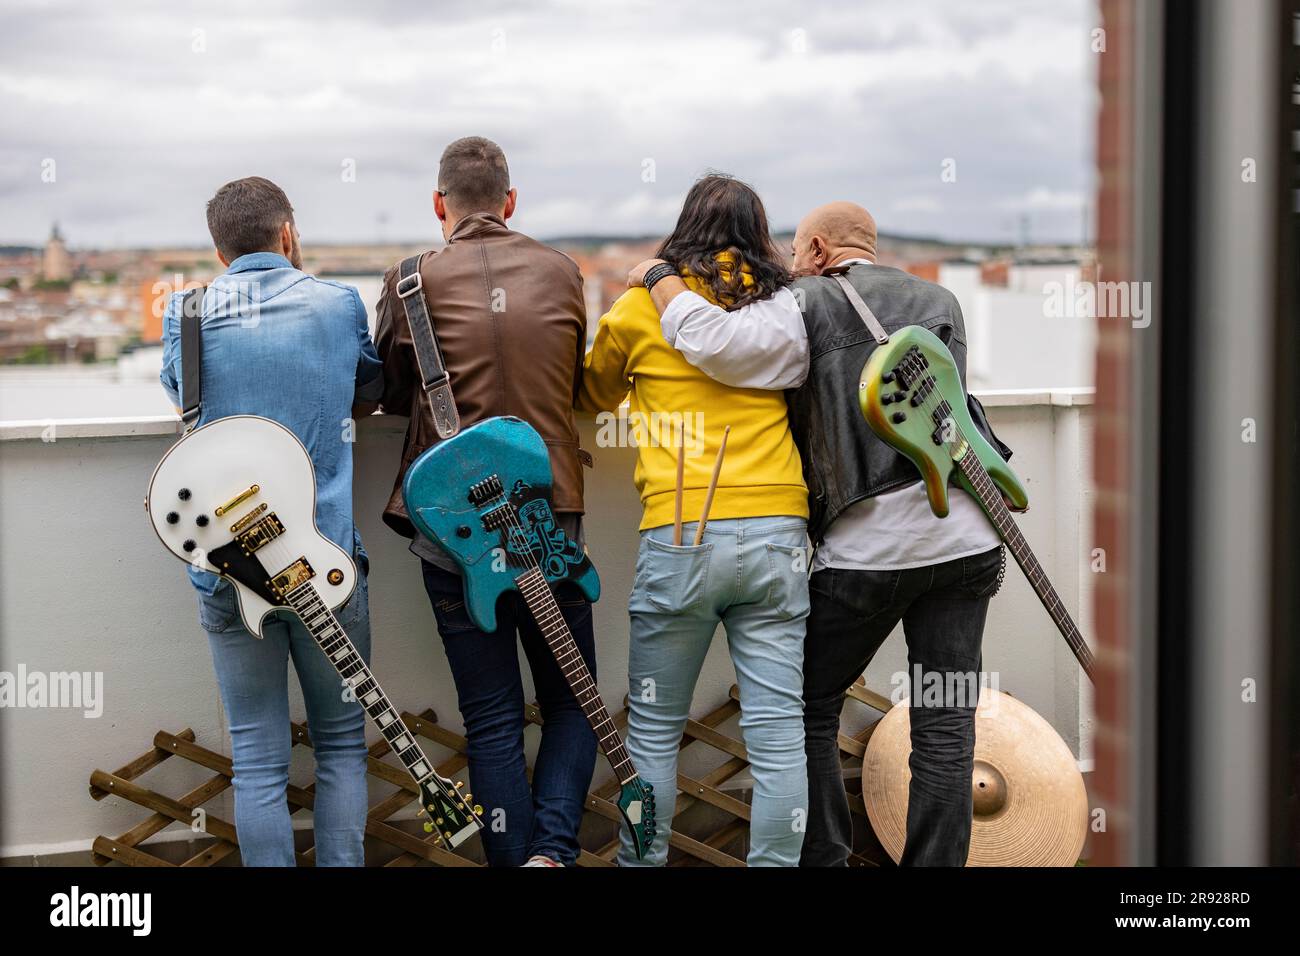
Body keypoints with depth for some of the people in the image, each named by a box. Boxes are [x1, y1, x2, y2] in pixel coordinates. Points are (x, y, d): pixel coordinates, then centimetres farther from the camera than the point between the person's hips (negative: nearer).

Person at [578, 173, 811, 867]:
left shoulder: (642, 305, 5)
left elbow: (595, 396, 23)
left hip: (679, 537, -2)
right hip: (777, 533, 2)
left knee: (653, 731, 10)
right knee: (779, 734, 3)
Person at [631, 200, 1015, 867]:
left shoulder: (806, 307, -1)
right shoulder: (940, 303, 18)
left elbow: (713, 341, -17)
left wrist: (658, 279, 0)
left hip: (866, 544, -4)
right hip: (964, 536, 4)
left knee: (811, 708, 12)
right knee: (945, 725, 5)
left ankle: (823, 859, 12)